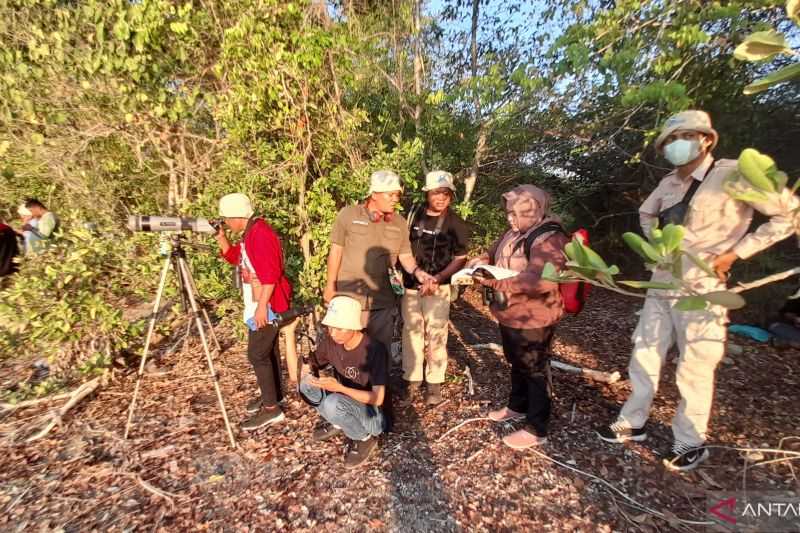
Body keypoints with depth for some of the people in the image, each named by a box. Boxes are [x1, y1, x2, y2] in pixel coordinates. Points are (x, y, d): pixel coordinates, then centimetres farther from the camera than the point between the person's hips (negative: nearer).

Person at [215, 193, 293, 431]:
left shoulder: (261, 234, -20)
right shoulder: (251, 233, 13)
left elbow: (270, 274, -26)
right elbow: (235, 258, 23)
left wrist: (262, 306, -25)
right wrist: (221, 238, 9)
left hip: (267, 305, -11)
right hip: (258, 303, 11)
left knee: (257, 354, -6)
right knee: (267, 350, 18)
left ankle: (271, 408, 5)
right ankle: (272, 395, 33)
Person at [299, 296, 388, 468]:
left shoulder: (374, 350, -28)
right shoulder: (330, 341, -11)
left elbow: (377, 399, -26)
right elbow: (314, 364, 2)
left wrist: (339, 388, -36)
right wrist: (308, 368, -22)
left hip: (372, 414, -5)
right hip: (346, 404, 6)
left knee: (333, 402, -33)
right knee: (307, 383, -14)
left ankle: (365, 438, -4)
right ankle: (337, 423, 9)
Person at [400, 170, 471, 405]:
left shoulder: (456, 224, -4)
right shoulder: (413, 215, 4)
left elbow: (460, 259, -5)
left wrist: (438, 278, -18)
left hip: (437, 288, -3)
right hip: (410, 286, 3)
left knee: (436, 336, 3)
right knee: (411, 333, 10)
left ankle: (434, 383, 19)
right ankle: (411, 378, 26)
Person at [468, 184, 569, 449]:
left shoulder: (549, 239, -22)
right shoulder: (514, 233, 5)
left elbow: (542, 281, -36)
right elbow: (495, 253, 20)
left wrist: (496, 282, -36)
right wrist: (481, 261, -4)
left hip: (533, 319, -8)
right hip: (510, 314, 9)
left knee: (535, 370, 7)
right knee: (517, 364, 24)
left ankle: (536, 430, 25)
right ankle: (517, 406, 46)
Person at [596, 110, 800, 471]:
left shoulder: (733, 174, -10)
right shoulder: (668, 184, 7)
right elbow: (646, 213, 27)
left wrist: (737, 252, -12)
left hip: (700, 290, -6)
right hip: (661, 285, 6)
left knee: (694, 370, 6)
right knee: (644, 357, 12)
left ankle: (690, 444, 27)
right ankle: (633, 424, 29)